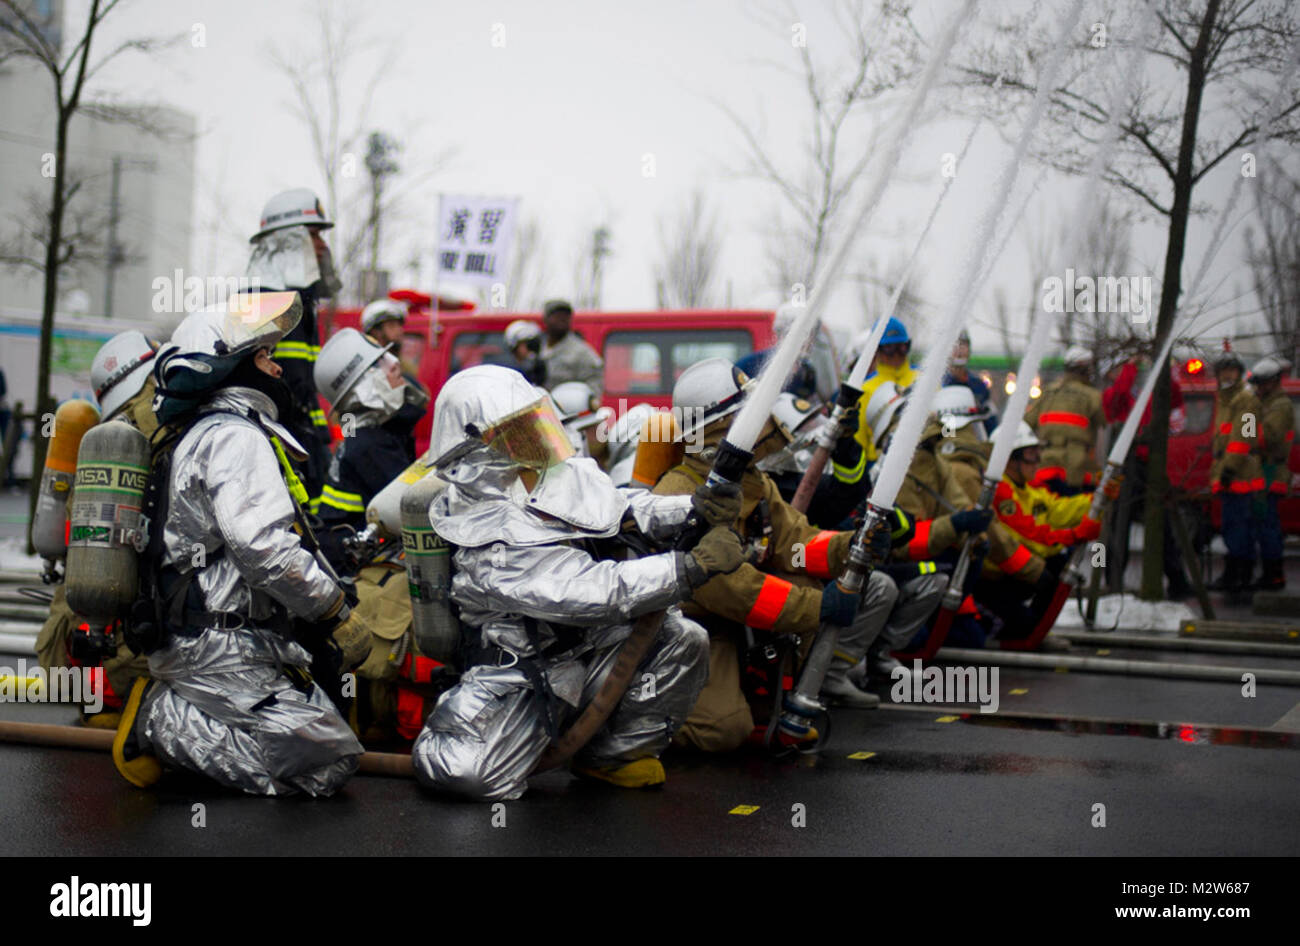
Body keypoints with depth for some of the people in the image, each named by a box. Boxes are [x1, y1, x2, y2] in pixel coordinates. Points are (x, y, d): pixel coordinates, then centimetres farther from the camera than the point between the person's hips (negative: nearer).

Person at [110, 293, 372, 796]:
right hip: (225, 652, -11)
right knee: (329, 763, -16)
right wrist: (336, 615, -13)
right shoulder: (234, 437, -10)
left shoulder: (197, 438, 24)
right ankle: (161, 719, -11)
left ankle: (169, 704, 4)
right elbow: (263, 547, -23)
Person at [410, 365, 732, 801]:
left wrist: (696, 509, -15)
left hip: (586, 648, 7)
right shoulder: (491, 543, -27)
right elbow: (597, 592, -33)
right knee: (468, 772, -29)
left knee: (684, 639, -13)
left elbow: (623, 512, 5)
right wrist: (696, 565, -34)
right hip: (519, 676, -7)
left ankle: (612, 754, 6)